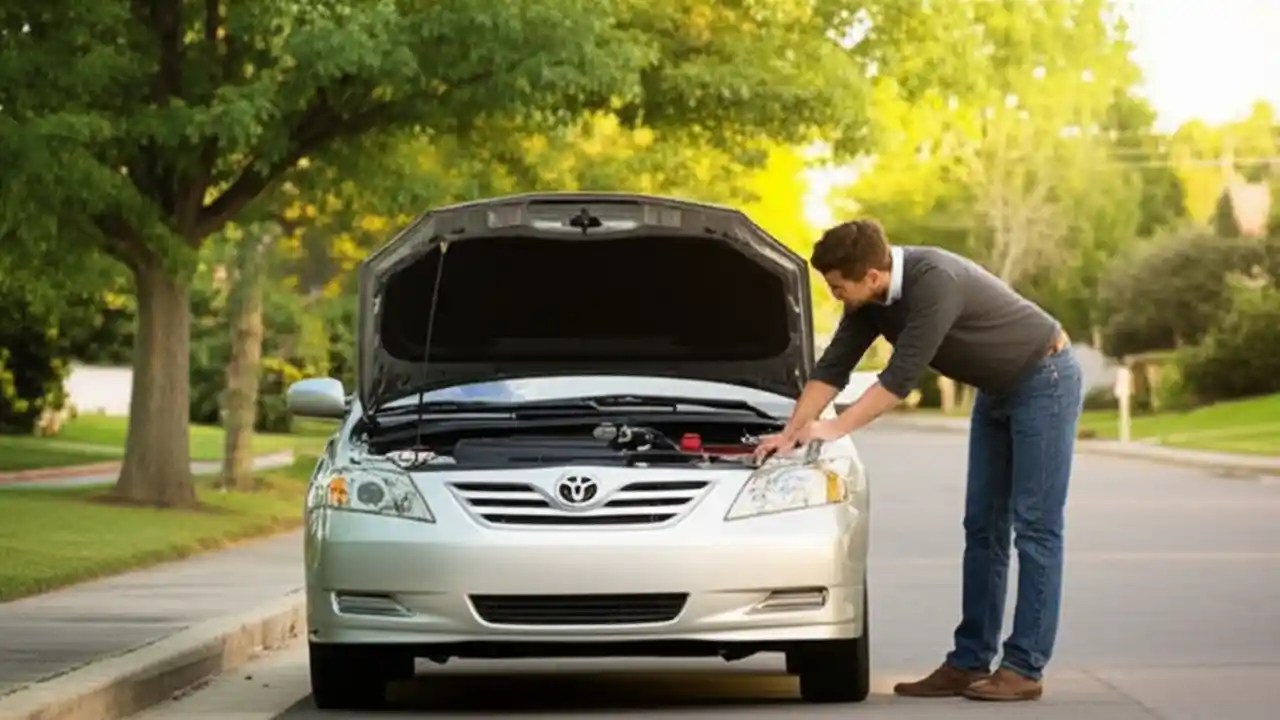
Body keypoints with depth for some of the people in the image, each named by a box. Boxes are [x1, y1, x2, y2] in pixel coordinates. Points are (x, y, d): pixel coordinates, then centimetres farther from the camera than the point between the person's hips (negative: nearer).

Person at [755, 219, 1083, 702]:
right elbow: (833, 367, 0)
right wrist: (792, 432, -6)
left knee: (1034, 526, -8)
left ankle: (1024, 669, -8)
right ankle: (969, 663, 8)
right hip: (997, 390, 9)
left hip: (1044, 379, -9)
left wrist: (837, 428, -24)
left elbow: (902, 375, -30)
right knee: (983, 528, 6)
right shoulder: (871, 299, -6)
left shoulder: (935, 281, -32)